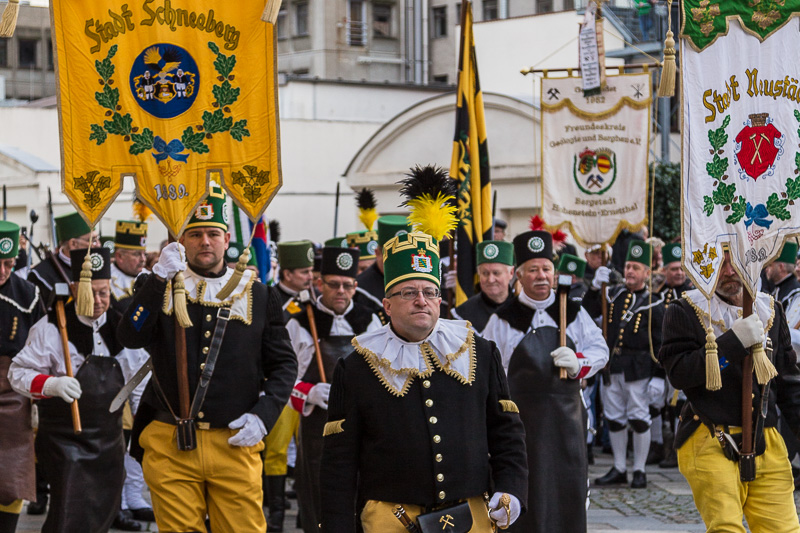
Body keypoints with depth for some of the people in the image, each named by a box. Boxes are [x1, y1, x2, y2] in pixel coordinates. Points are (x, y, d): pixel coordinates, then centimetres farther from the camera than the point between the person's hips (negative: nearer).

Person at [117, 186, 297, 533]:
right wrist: (159, 278, -17)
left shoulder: (258, 294, 9)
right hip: (169, 446, 0)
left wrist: (263, 415, -3)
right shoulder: (158, 286, 8)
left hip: (236, 443, 0)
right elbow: (130, 337, -9)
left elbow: (284, 363, 12)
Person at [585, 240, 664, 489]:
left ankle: (639, 471, 9)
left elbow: (660, 344, -2)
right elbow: (588, 313, 7)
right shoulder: (613, 295, 11)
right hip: (611, 367, 4)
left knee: (638, 419, -2)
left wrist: (658, 377, -8)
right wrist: (595, 287, -5)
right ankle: (619, 470, 18)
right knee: (614, 419, 8)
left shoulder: (653, 305, -1)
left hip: (638, 370, -4)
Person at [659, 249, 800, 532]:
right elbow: (678, 372, -12)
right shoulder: (684, 312, 1)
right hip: (710, 442, -4)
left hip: (767, 445, 4)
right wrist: (734, 341, -17)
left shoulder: (770, 310, 15)